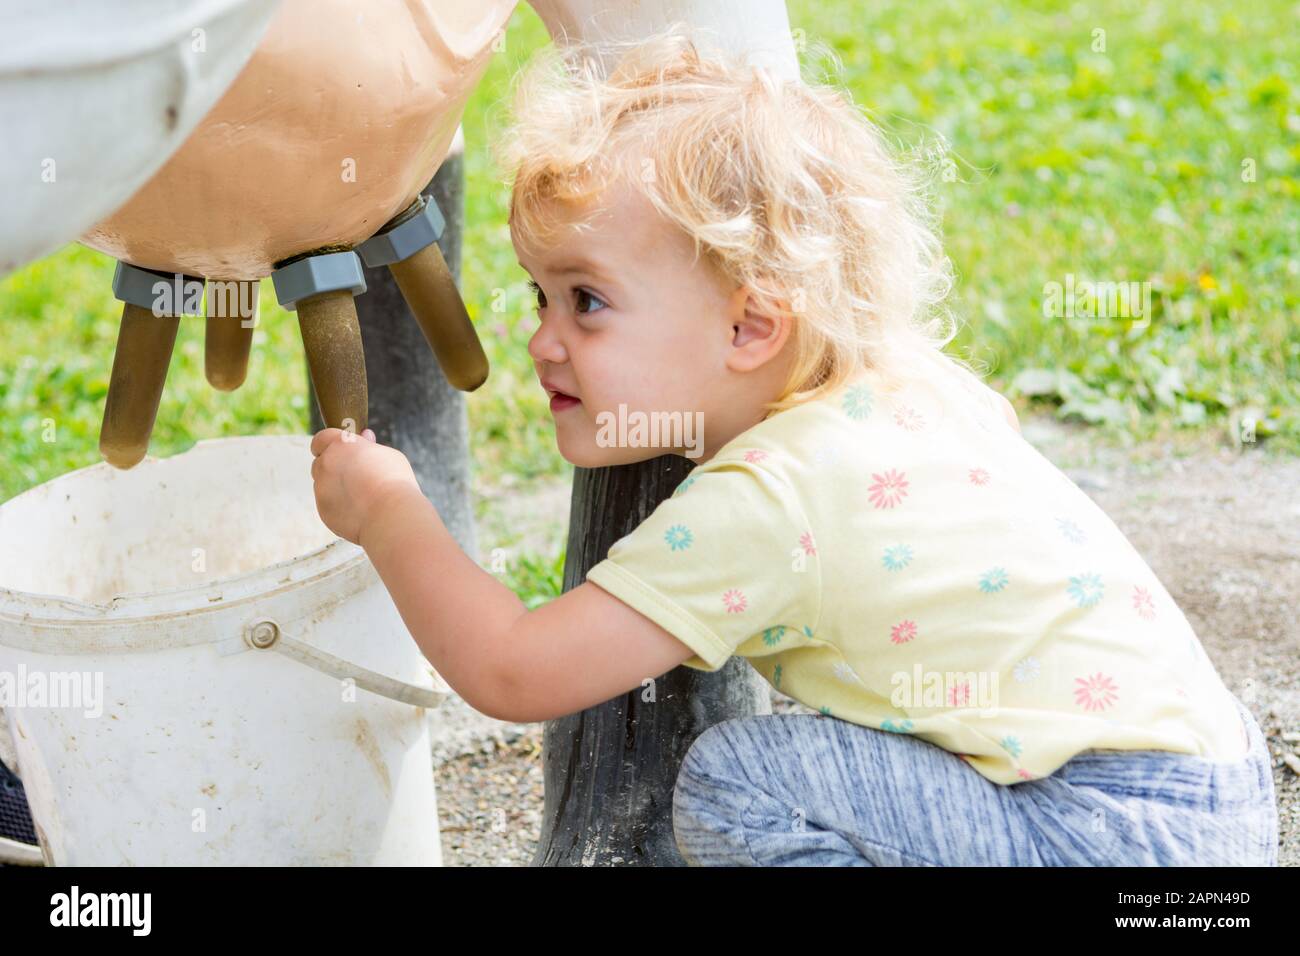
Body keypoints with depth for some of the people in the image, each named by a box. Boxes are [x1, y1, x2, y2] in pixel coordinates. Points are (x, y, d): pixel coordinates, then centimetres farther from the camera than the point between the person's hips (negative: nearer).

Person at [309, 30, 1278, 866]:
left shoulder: (764, 500, -20)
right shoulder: (904, 389, 5)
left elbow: (513, 675, -16)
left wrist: (386, 509, 0)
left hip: (1127, 840, -9)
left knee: (740, 782, -15)